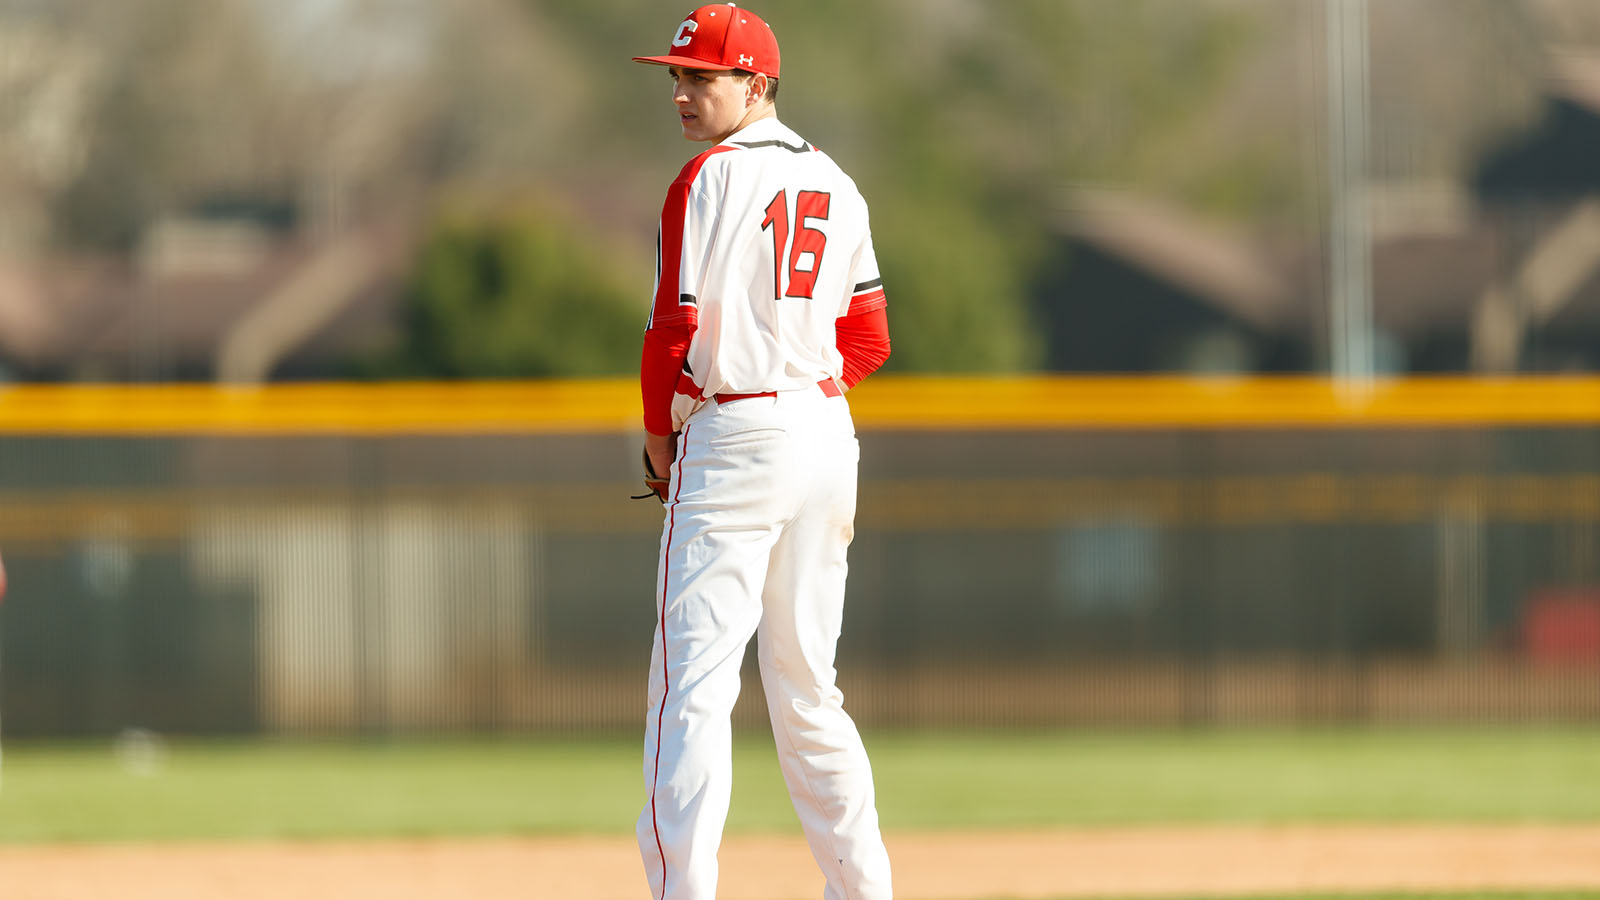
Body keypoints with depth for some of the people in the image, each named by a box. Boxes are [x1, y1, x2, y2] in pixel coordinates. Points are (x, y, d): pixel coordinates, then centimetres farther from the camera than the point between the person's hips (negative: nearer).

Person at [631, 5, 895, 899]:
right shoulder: (836, 186, 13)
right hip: (825, 430, 8)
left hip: (734, 436, -8)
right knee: (806, 685, 16)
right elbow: (870, 341, 15)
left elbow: (677, 330, -12)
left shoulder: (710, 180, -9)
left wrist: (659, 437, 2)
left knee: (693, 682, -10)